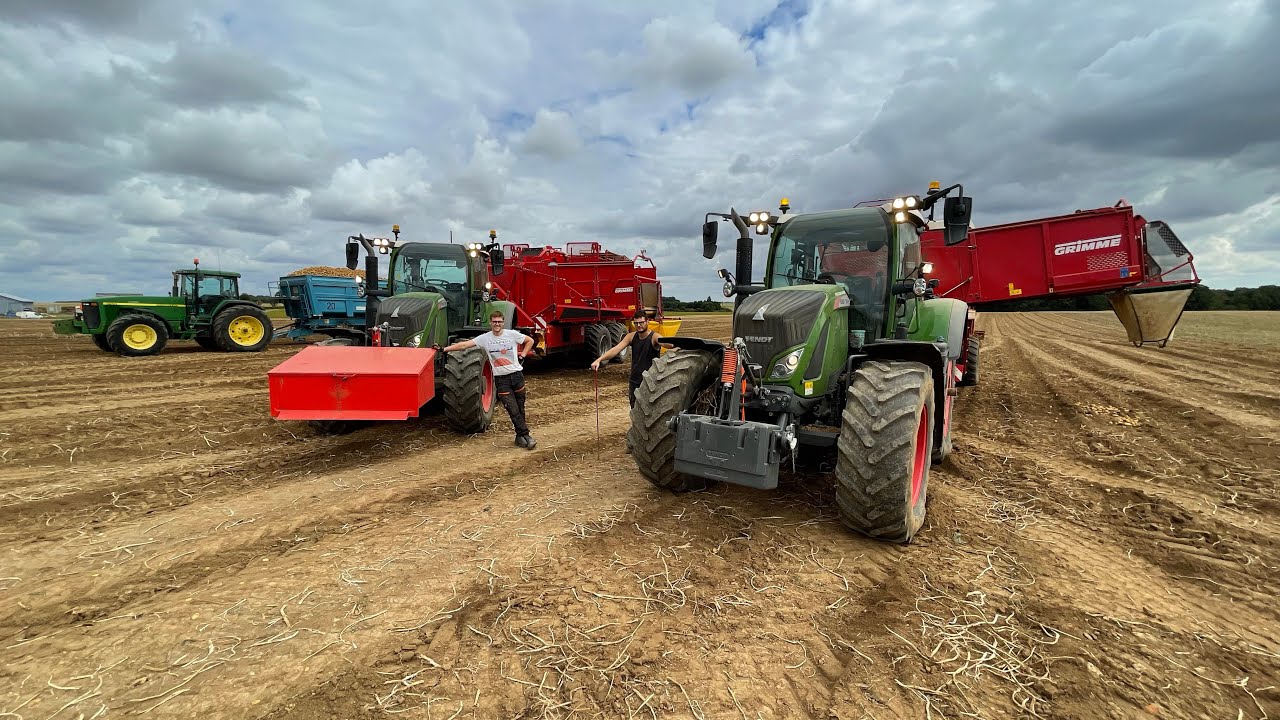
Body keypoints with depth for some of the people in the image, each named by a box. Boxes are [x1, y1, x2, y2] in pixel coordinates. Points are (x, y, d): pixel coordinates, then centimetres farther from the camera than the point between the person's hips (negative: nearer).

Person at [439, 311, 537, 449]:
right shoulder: (485, 338, -2)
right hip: (501, 378, -1)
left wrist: (522, 355, 3)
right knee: (513, 410, -5)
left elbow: (530, 341, 12)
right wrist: (444, 349, -13)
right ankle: (525, 435, 5)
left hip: (516, 374, 1)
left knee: (520, 408, 9)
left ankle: (520, 436, 23)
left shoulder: (512, 334, -1)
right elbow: (464, 345, -7)